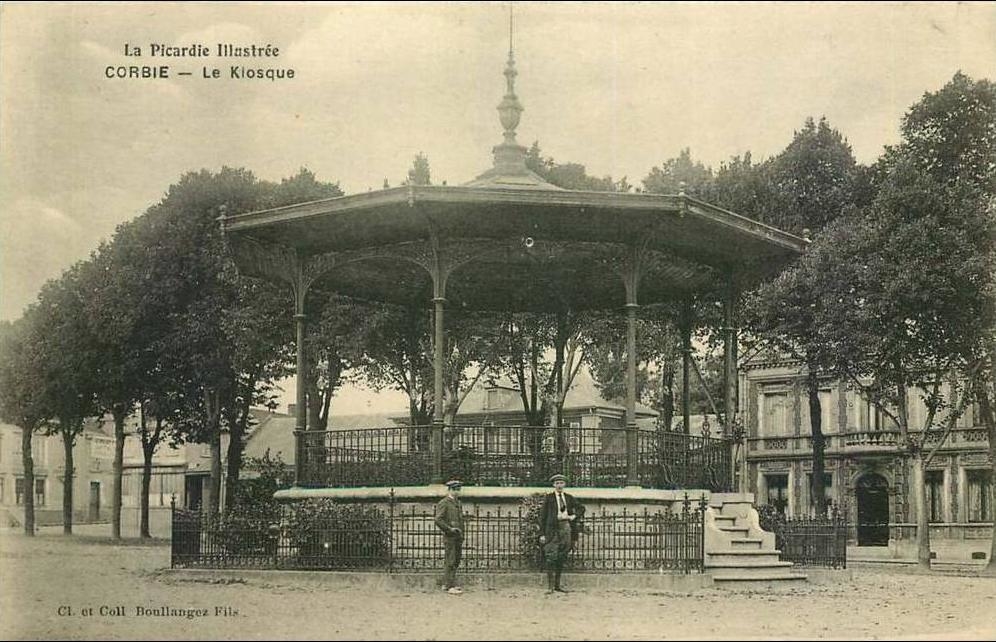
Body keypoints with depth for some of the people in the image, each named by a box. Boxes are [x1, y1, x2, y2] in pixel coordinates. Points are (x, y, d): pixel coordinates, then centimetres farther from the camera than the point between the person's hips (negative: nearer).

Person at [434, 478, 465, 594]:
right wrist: (449, 529, -20)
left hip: (458, 537, 8)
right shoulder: (443, 503, -9)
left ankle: (446, 584, 18)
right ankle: (450, 586, -8)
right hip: (449, 537, -8)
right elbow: (438, 520, -17)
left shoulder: (457, 502, 17)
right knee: (450, 562, -8)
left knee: (455, 562, 11)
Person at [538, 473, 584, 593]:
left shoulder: (569, 498, 12)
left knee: (562, 558, 6)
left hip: (566, 528, 4)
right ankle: (550, 585, -9)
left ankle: (557, 585, 13)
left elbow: (581, 508, 24)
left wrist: (574, 516, 5)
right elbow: (542, 516, 0)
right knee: (551, 556, -11)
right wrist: (542, 533, -7)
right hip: (553, 528, -4)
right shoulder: (548, 498, 1)